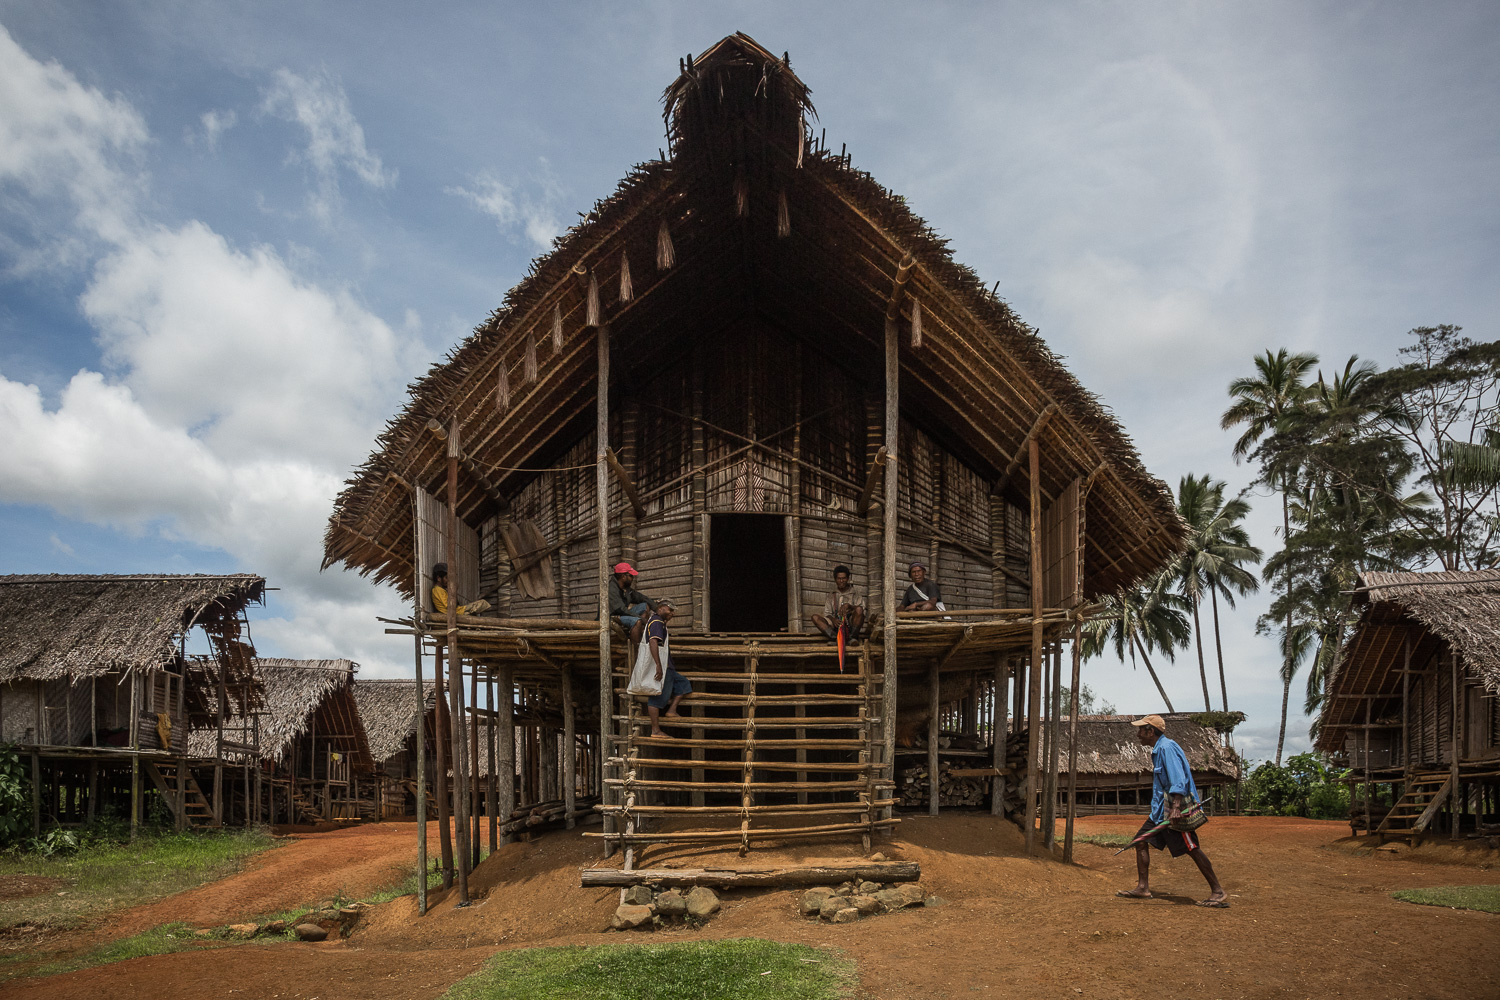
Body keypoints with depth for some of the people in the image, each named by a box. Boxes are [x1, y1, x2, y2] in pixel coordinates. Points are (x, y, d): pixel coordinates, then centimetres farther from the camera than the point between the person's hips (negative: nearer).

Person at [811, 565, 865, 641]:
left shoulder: (855, 592, 11)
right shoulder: (832, 594, 17)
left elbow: (861, 609, -3)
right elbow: (827, 613, 9)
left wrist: (849, 605, -21)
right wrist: (833, 620, -14)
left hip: (851, 624, -2)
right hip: (836, 624, 2)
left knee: (859, 609, -31)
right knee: (815, 617, -19)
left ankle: (852, 637, -21)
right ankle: (835, 637, -35)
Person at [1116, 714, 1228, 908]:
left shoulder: (1167, 748, -15)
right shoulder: (1158, 750, 16)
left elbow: (1178, 779, -23)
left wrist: (1176, 808, -31)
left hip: (1175, 807, -11)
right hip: (1161, 811, 11)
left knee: (1191, 848, -9)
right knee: (1141, 840, 7)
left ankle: (1218, 892, -3)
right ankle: (1143, 888, 10)